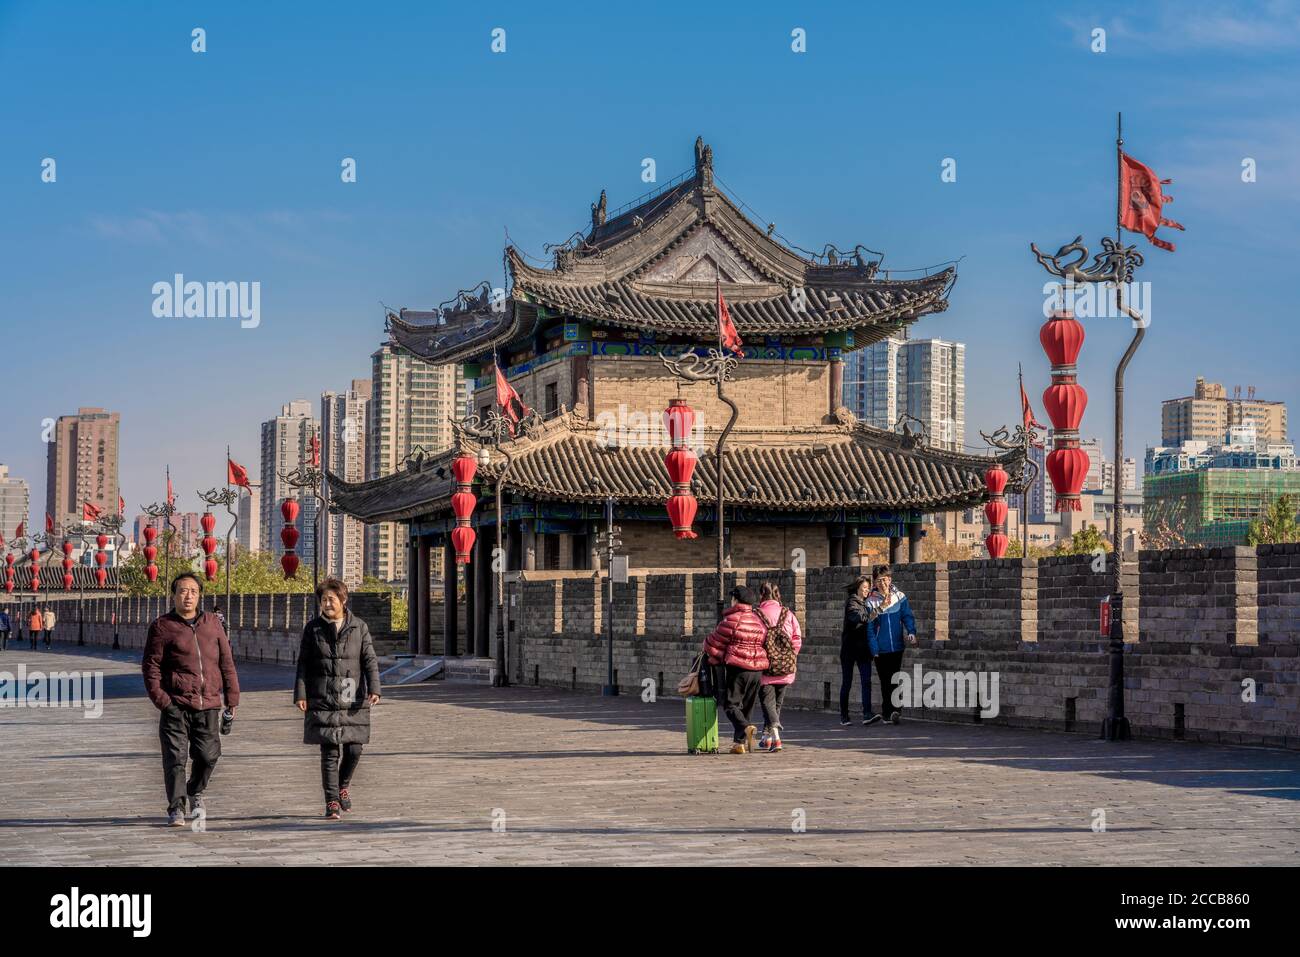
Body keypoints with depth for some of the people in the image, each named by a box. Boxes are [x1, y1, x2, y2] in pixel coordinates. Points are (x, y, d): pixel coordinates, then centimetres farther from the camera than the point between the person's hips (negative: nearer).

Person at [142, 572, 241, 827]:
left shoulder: (212, 623, 13)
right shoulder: (162, 626, 3)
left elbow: (226, 662, 15)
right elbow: (151, 665, 0)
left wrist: (232, 698, 12)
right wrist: (160, 699, -9)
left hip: (208, 705, 3)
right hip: (176, 705, -3)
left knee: (208, 755, 3)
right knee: (175, 758, -5)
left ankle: (196, 792, 30)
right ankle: (176, 808, 4)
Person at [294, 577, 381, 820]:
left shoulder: (359, 627, 6)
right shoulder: (313, 628, 6)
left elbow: (370, 660, 4)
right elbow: (303, 663, 7)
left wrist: (374, 689, -9)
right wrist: (300, 693, -2)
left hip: (352, 700, 1)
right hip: (322, 700, -1)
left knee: (353, 749, 1)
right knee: (329, 752, -5)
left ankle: (342, 787, 29)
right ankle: (332, 802, 2)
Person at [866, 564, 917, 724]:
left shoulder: (899, 596, 2)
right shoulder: (871, 601, -1)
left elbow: (907, 616, 2)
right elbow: (870, 628, 0)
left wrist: (911, 632, -17)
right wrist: (874, 649, -5)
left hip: (897, 646, 0)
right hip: (881, 649, 0)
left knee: (893, 680, -3)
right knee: (885, 681, 4)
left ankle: (890, 711, -1)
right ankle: (890, 712, 10)